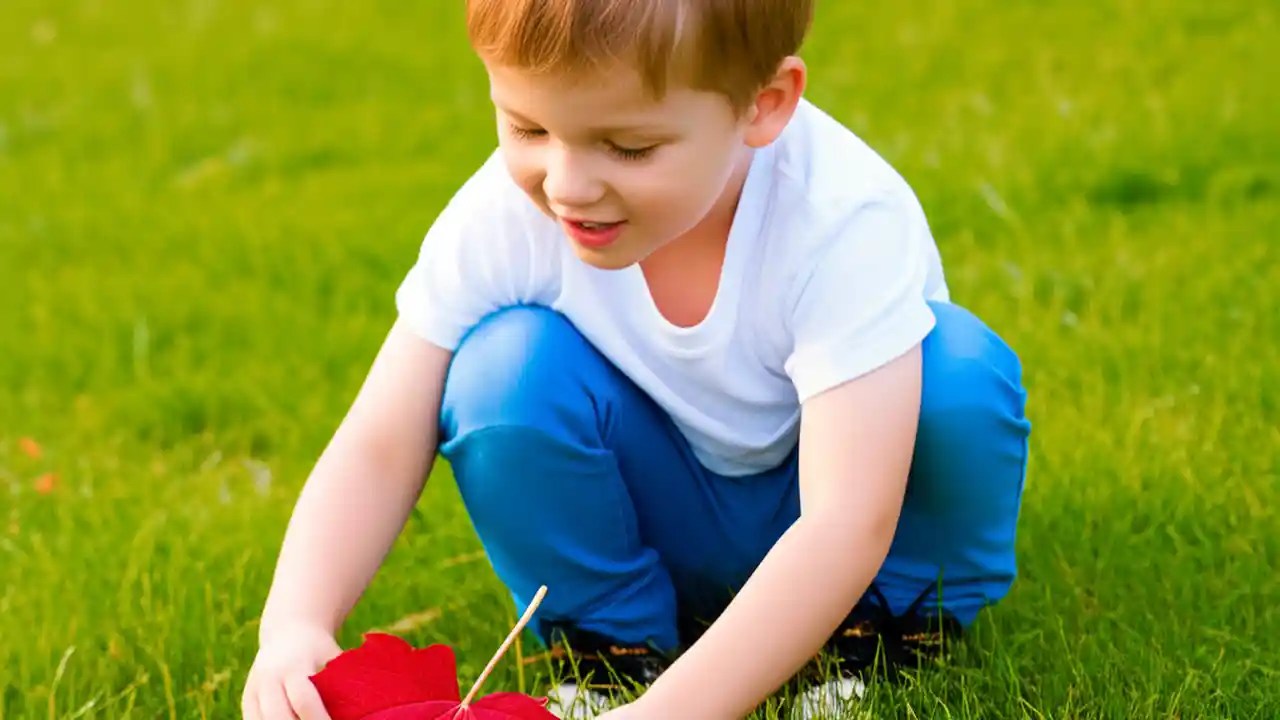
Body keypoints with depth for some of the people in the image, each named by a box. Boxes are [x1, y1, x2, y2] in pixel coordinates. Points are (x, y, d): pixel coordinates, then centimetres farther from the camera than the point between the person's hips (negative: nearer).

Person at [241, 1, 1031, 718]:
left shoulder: (846, 220, -33)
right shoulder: (503, 216, -25)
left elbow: (845, 521, -40)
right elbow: (379, 450, -21)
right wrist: (296, 627, -40)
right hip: (661, 528, 2)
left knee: (959, 372, -32)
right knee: (508, 365, -27)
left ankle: (884, 628, -5)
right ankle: (611, 648, -5)